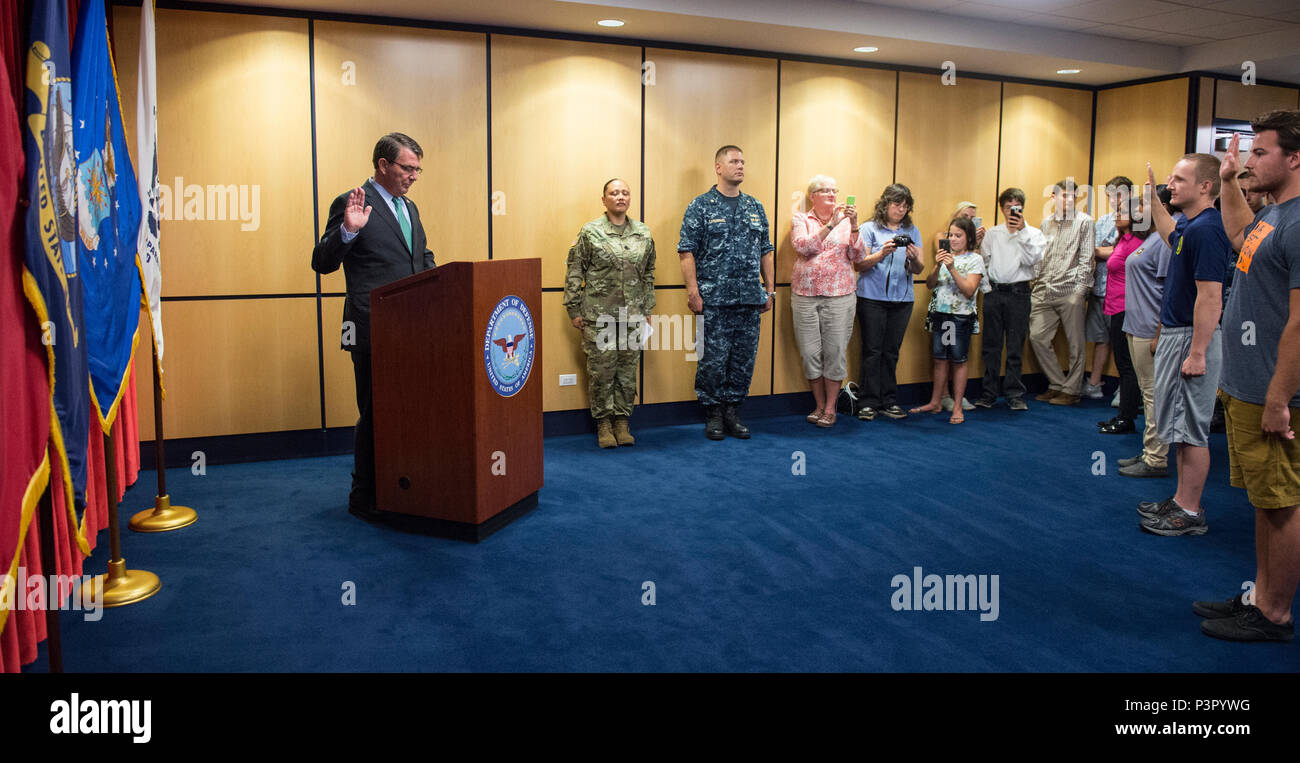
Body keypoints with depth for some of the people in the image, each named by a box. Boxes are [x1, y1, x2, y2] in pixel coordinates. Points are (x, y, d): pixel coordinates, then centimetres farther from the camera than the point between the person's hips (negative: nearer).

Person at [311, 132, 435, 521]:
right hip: (373, 332, -7)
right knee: (375, 415, 1)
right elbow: (322, 263, -10)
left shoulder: (409, 208, 17)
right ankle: (365, 498, 13)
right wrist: (347, 231, -27)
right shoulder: (350, 204, -6)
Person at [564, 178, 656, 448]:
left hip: (632, 315, 3)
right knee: (601, 369, 0)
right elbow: (575, 273, -1)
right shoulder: (590, 232, -2)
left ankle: (622, 421, 19)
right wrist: (574, 309, -4)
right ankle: (603, 423, 13)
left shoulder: (643, 233, 10)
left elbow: (649, 274, 16)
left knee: (628, 369, 7)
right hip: (598, 315, -3)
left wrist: (646, 309, 13)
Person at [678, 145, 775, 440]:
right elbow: (687, 251, -6)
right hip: (714, 301, -4)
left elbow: (765, 251, 17)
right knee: (713, 360, -1)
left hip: (750, 300, 5)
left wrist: (769, 290, 12)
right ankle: (713, 413, 14)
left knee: (744, 359, 7)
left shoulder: (755, 207, 14)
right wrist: (693, 292, -14)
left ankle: (732, 410, 20)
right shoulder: (701, 206, 0)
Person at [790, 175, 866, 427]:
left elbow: (858, 256, -2)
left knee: (835, 352, 0)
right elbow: (802, 247, -13)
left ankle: (830, 408, 11)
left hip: (839, 296, 0)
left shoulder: (846, 222, 7)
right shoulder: (801, 220, 6)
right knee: (810, 352, 4)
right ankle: (819, 405, 19)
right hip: (804, 295, 0)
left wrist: (854, 226, -14)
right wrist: (831, 225, -20)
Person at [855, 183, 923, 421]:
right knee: (872, 351, -2)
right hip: (872, 298, -3)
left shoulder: (912, 231, 11)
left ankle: (889, 401, 13)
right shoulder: (870, 229, 1)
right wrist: (882, 254, -20)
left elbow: (918, 270, 6)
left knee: (891, 352, 7)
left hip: (902, 299, 3)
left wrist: (914, 259, -16)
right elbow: (859, 265, -5)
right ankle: (869, 403, 3)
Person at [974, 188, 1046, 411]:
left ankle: (1015, 395, 9)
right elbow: (983, 262, 12)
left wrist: (1022, 231, -15)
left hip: (1018, 293, -2)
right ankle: (989, 394, 13)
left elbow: (1032, 259, -12)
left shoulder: (1033, 233, 3)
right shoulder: (993, 233, 11)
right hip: (993, 292, 2)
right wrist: (986, 286, 2)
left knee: (1015, 348, 1)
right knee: (991, 346, 6)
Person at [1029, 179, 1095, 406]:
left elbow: (1087, 259, -2)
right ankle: (1057, 384, 14)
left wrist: (1081, 291, -9)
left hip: (1070, 291, -4)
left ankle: (1071, 390, 12)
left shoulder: (1084, 221, 3)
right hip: (1044, 291, 5)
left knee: (1075, 344, 1)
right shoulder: (1046, 223, 16)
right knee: (1037, 337, 0)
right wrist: (1037, 284, 11)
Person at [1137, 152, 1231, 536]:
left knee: (1191, 429, -2)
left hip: (1193, 338, -10)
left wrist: (1197, 352, -25)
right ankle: (1181, 500, 26)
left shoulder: (1206, 229, -20)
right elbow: (1170, 234, 38)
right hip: (1174, 335, 10)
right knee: (1178, 425, 16)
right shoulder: (1188, 225, 10)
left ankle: (1190, 513, 7)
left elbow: (1210, 296, -24)